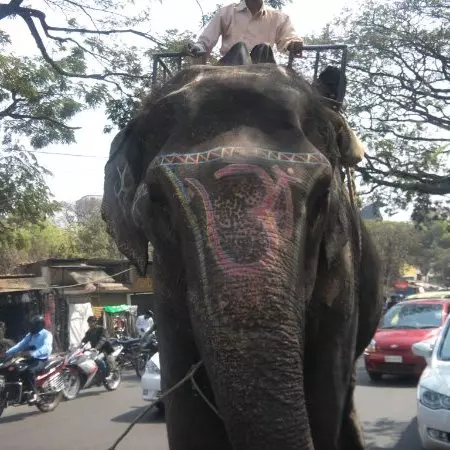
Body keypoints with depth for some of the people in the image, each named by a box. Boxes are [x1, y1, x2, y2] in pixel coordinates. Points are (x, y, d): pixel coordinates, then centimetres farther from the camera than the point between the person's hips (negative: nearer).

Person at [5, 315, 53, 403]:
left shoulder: (47, 334, -7)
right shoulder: (30, 335, 18)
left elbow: (46, 348, -25)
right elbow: (20, 345, 10)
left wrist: (33, 354, -42)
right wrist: (7, 353, -5)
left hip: (41, 360, -8)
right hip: (30, 359, 8)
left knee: (29, 371, -35)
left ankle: (35, 393, -28)